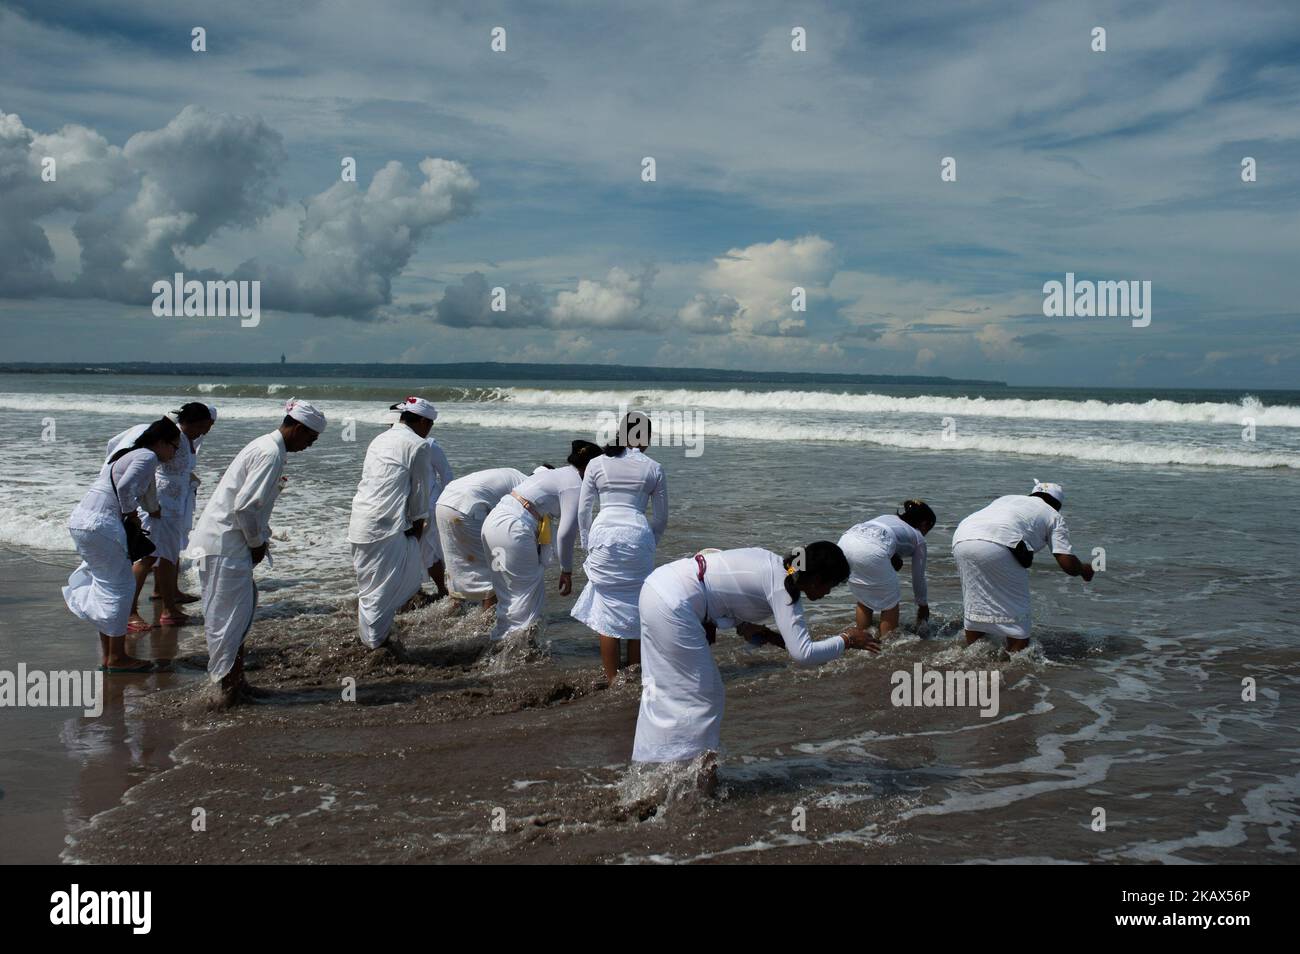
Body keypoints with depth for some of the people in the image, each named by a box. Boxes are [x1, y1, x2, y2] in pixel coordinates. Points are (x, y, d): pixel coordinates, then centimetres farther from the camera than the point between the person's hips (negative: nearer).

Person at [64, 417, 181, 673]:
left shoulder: (127, 453, 22)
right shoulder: (148, 457, -8)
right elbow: (125, 487, -21)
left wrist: (129, 517, 11)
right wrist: (132, 515, -6)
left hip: (81, 520, 10)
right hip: (100, 526, -10)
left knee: (106, 585, 16)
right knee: (118, 587, -2)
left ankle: (107, 655, 21)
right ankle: (117, 657, 3)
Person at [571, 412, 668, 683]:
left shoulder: (597, 464, 7)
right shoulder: (653, 468, 7)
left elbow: (583, 511, 8)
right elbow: (662, 517, 10)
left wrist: (587, 546, 17)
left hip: (603, 535, 0)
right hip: (638, 536, 0)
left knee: (607, 609, 7)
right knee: (637, 608, 11)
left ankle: (612, 679, 10)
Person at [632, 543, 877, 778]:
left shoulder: (773, 562, 12)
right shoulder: (784, 588, -14)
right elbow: (803, 653, -19)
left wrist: (744, 625, 5)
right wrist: (846, 640, -6)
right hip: (673, 605, -10)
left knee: (662, 688, 21)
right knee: (702, 696, 3)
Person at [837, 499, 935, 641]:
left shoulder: (887, 517, 38)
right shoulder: (918, 538, 25)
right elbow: (919, 577, 33)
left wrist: (893, 558, 19)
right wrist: (923, 606, 46)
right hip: (871, 551, -6)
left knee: (863, 599, 27)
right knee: (890, 603, 16)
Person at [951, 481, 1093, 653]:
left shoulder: (1007, 498, 38)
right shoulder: (1054, 516, 24)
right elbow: (1068, 564, 14)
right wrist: (1084, 570, 36)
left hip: (960, 539, 6)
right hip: (997, 546, -5)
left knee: (975, 605, 21)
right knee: (1016, 612, 10)